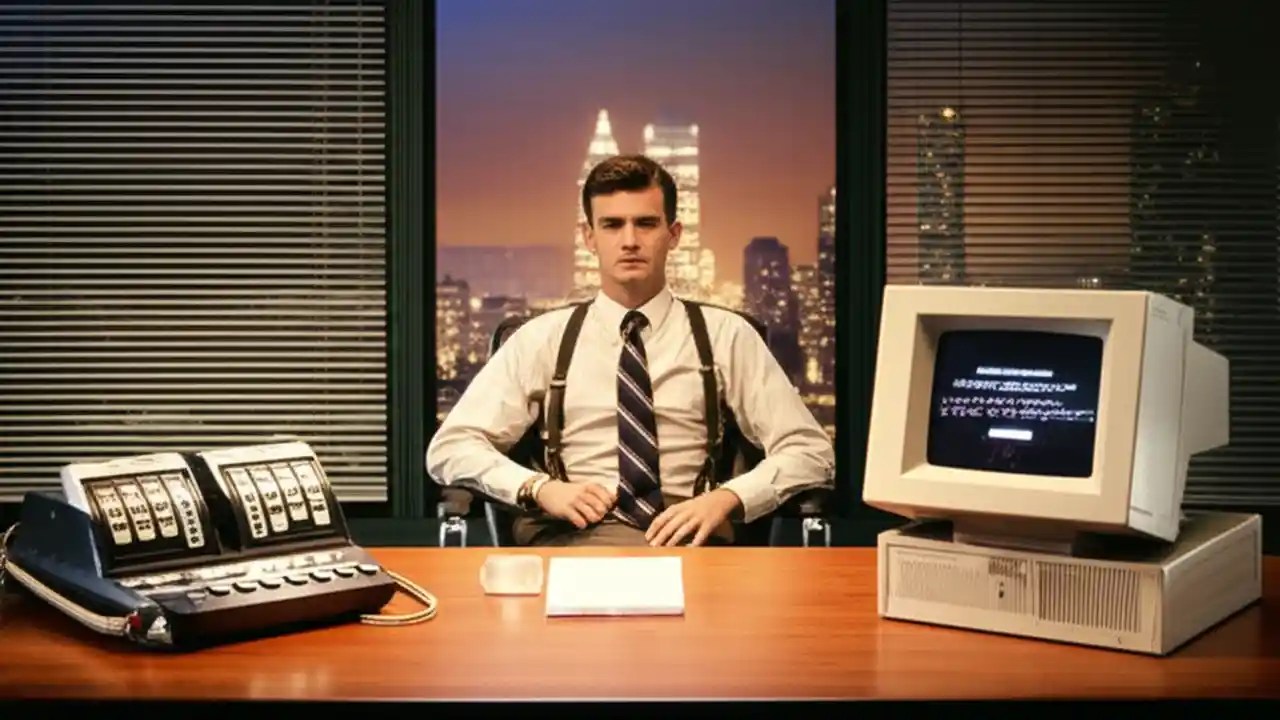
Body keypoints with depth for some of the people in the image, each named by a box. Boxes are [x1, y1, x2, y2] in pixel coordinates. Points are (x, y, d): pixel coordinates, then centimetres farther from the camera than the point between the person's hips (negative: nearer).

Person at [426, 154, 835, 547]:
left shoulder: (725, 334, 12)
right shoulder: (543, 337, 13)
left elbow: (812, 452, 8)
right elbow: (449, 448, 10)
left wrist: (726, 498, -11)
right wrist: (540, 488, -9)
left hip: (684, 537, 1)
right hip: (573, 538, -1)